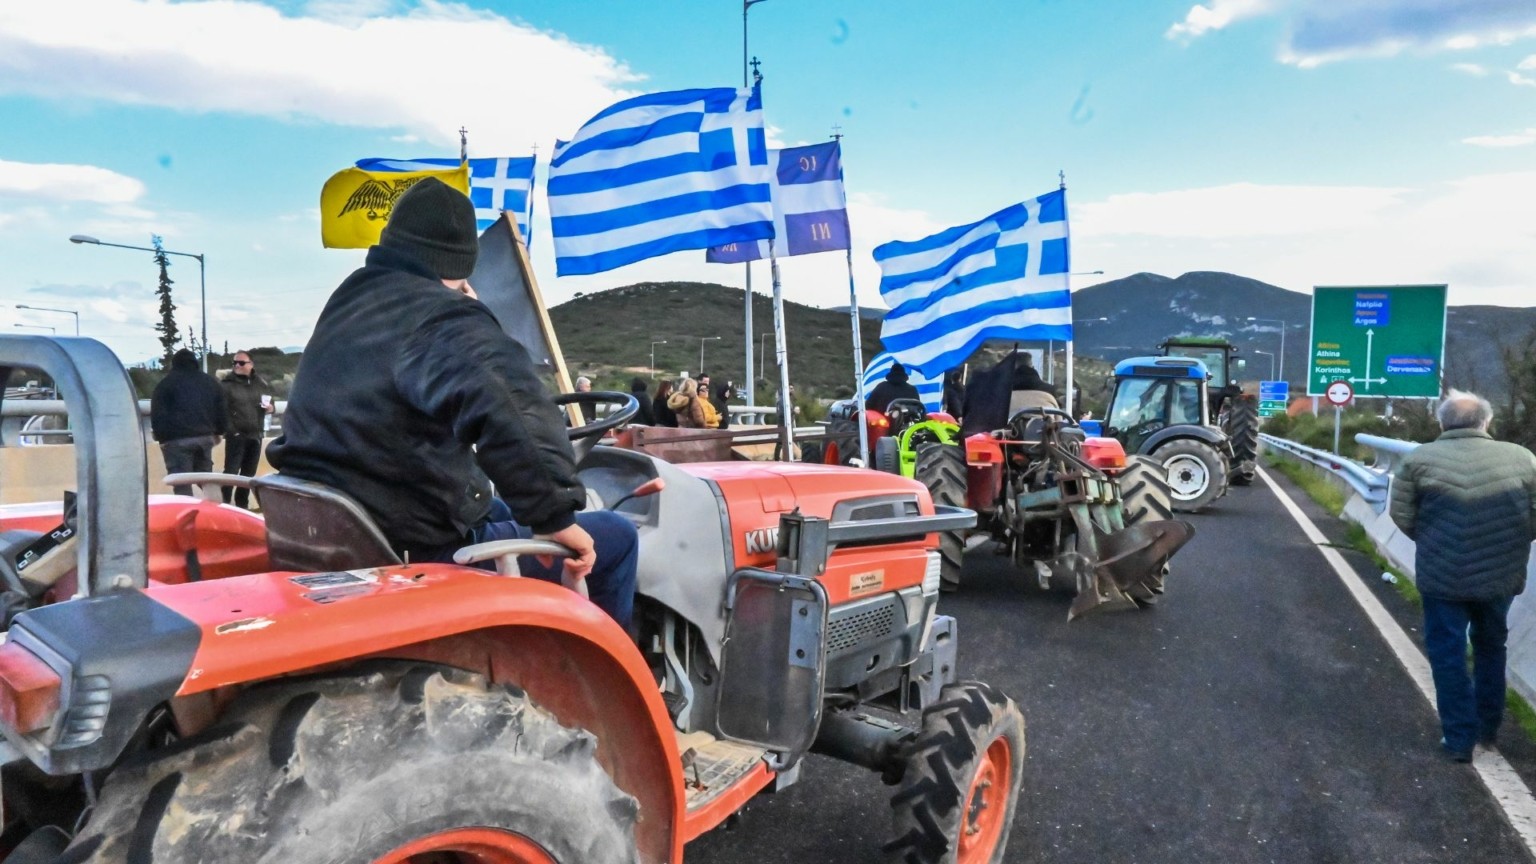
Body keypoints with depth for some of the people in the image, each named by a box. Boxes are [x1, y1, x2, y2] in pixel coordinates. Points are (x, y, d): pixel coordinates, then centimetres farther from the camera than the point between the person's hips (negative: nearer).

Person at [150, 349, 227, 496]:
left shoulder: (167, 382, 1)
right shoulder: (210, 381, 16)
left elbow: (157, 414, -4)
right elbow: (222, 411, 18)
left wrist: (161, 436, 1)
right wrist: (218, 431, 27)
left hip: (177, 439, -5)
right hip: (205, 436, 5)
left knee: (182, 485, -5)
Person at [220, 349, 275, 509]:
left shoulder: (260, 383, 9)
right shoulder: (228, 384, -5)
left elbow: (270, 403, 20)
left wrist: (270, 408, -4)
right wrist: (229, 430, -23)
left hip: (255, 435, 5)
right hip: (236, 436, -5)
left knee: (249, 473, 12)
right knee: (231, 471, -9)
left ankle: (242, 505, 23)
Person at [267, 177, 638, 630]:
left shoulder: (350, 300, 9)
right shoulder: (443, 317, -18)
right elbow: (510, 406, -39)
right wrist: (555, 515, -33)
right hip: (416, 550, -9)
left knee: (497, 507, 35)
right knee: (614, 536, 2)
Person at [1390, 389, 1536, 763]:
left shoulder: (1420, 458, -7)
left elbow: (1402, 515, -3)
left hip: (1443, 575, -3)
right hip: (1503, 574, 3)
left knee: (1448, 653, 8)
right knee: (1491, 648, 22)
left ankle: (1460, 739, 12)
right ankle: (1489, 729, 34)